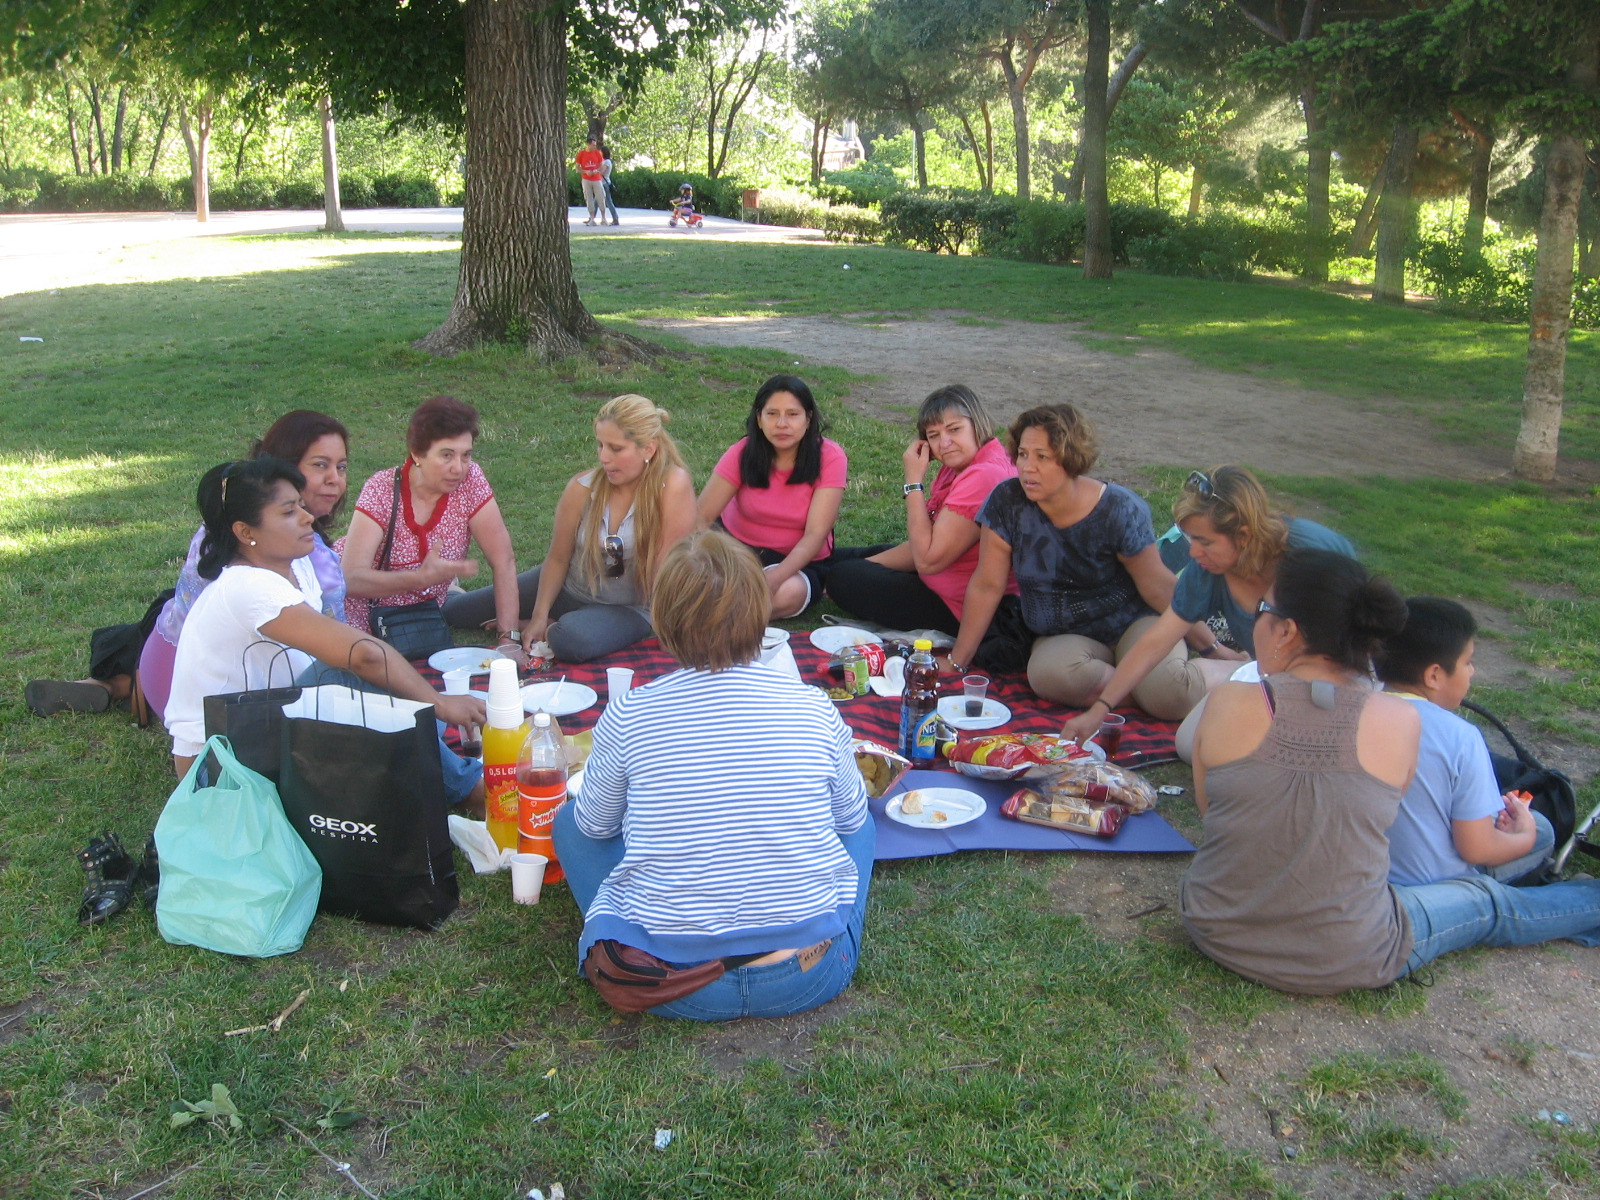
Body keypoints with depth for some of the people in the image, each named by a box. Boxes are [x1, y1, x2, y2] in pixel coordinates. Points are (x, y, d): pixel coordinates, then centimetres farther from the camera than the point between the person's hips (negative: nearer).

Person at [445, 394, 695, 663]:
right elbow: (558, 558, -6)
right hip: (569, 587, 3)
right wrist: (539, 616, -11)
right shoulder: (583, 487, -16)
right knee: (451, 610, 3)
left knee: (573, 641, -36)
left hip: (628, 608, -3)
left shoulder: (674, 486, -28)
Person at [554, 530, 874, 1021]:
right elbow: (850, 818, 9)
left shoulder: (625, 717, -11)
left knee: (572, 820, 20)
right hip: (811, 978, 1)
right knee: (858, 819, 27)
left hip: (669, 986, 0)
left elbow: (596, 827, 7)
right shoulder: (814, 708, -9)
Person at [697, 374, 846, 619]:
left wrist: (775, 577, -38)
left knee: (788, 594, -35)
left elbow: (815, 534, -22)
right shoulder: (743, 452, -12)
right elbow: (701, 516, -16)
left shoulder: (829, 458, -16)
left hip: (798, 559, -1)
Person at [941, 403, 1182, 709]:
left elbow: (1159, 588, -5)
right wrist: (956, 662, -4)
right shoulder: (1006, 503, -11)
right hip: (1061, 637, 2)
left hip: (1130, 623, -2)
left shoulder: (1119, 511, -15)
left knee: (1166, 686, -32)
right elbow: (987, 586, -5)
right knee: (1048, 674, -35)